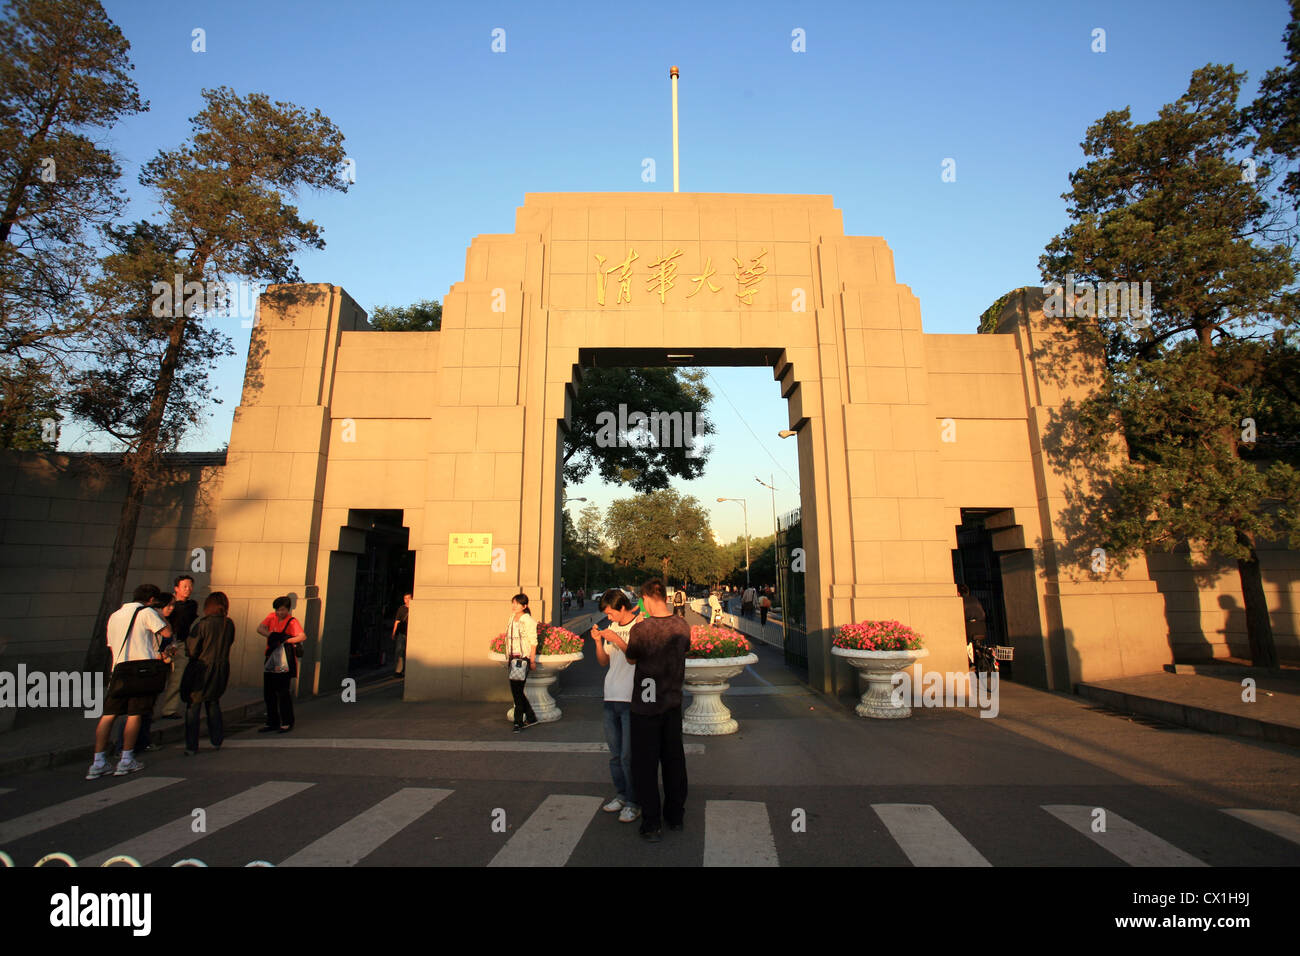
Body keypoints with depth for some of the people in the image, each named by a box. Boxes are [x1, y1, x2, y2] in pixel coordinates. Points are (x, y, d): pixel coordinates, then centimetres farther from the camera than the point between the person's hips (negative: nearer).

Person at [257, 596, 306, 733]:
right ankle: (272, 723, 24)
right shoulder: (271, 617, 8)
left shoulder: (292, 621, -10)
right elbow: (260, 628, 0)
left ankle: (287, 723, 8)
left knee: (282, 692, -4)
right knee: (268, 692, 11)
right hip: (270, 660, 6)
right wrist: (270, 635, -15)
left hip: (284, 662, -6)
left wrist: (285, 640, -26)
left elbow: (303, 636, -22)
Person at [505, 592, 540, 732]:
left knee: (517, 691, -8)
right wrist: (508, 658, 16)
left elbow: (533, 642, -9)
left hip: (522, 658, -8)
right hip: (511, 658, 8)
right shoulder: (511, 619, 12)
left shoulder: (528, 620, -9)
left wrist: (532, 660, -11)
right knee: (516, 691, 11)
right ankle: (531, 718, 24)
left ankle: (518, 722, 1)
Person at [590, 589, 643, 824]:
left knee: (629, 755, -2)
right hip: (611, 698, 7)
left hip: (632, 699, -7)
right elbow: (604, 662, 16)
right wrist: (598, 641, 0)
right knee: (615, 754, 15)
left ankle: (633, 802, 12)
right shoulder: (612, 627, 12)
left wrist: (618, 640, -21)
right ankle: (621, 795, 29)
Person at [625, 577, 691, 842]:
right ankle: (676, 816, 31)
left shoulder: (640, 629, -20)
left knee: (645, 764, 8)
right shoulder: (683, 626, -7)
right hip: (673, 702, 5)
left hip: (646, 705, -4)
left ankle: (651, 825, 14)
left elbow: (631, 658, -3)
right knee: (673, 760, 18)